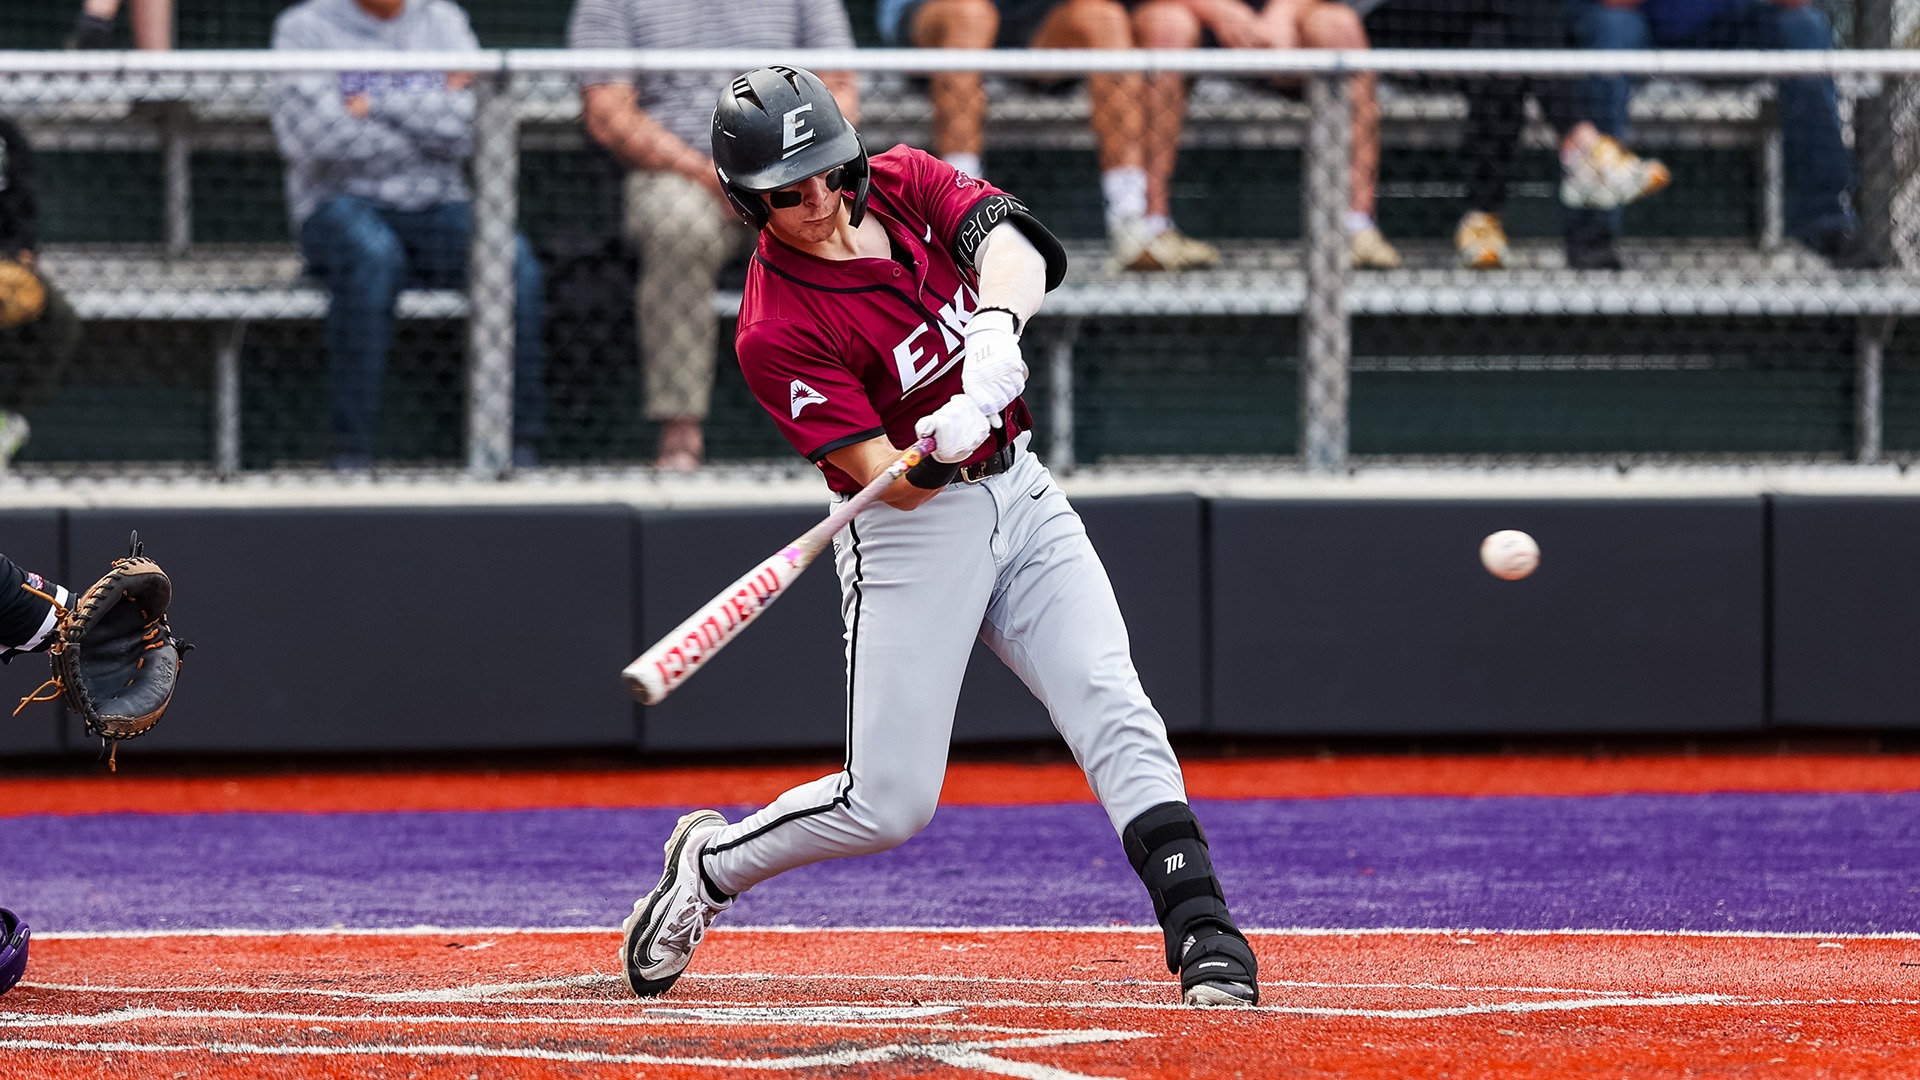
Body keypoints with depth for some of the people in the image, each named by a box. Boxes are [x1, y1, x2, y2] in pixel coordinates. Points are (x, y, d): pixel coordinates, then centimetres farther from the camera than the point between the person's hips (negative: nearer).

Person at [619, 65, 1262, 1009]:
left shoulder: (906, 183, -2)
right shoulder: (776, 332, -18)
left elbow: (1012, 241, -22)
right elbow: (891, 481, -22)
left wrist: (996, 329, -42)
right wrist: (939, 450, -44)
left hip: (1020, 497, 5)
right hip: (910, 536, -5)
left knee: (1114, 713, -12)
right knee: (889, 803, -3)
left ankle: (1204, 936, -18)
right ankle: (710, 864, 22)